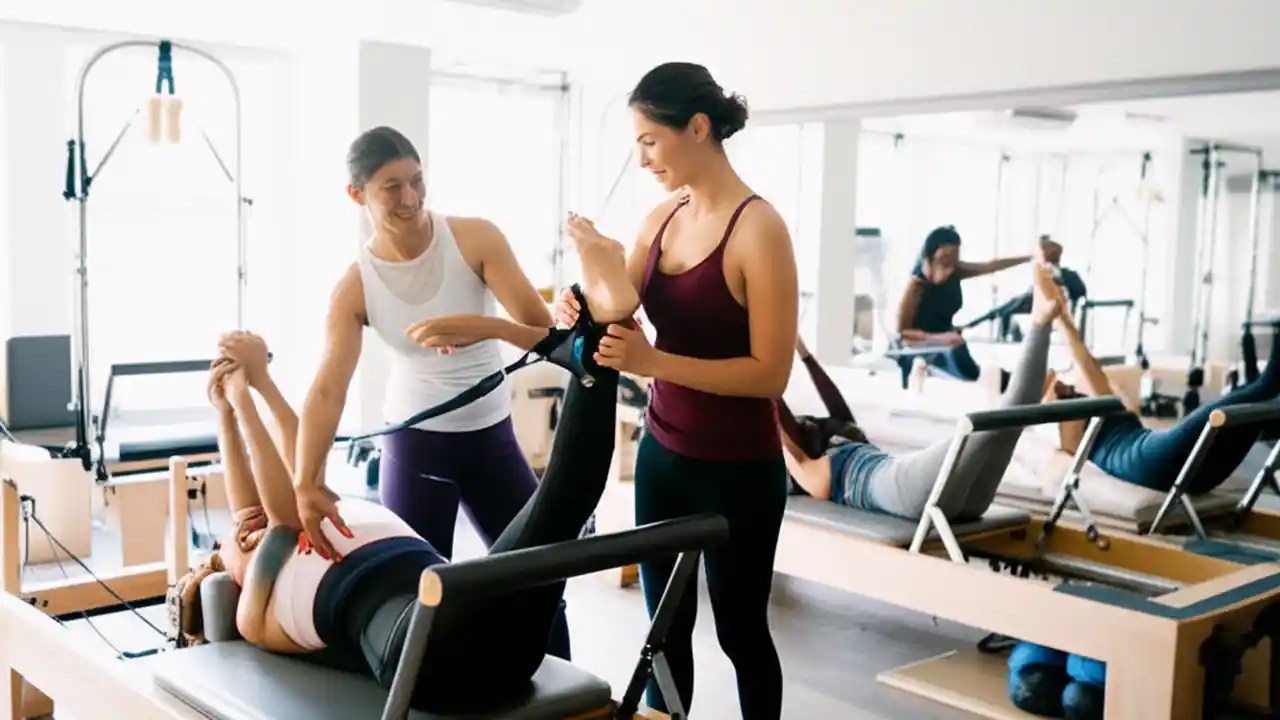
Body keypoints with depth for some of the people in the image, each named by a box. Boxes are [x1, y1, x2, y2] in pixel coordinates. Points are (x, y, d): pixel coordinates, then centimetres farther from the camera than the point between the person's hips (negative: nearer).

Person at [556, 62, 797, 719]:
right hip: (661, 453, 6)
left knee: (740, 630, 11)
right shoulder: (661, 217, 3)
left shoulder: (758, 228, -18)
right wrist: (581, 309, -19)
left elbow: (771, 372, -20)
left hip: (737, 469, -6)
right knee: (666, 625, 16)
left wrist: (652, 361, -29)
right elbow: (618, 317, 4)